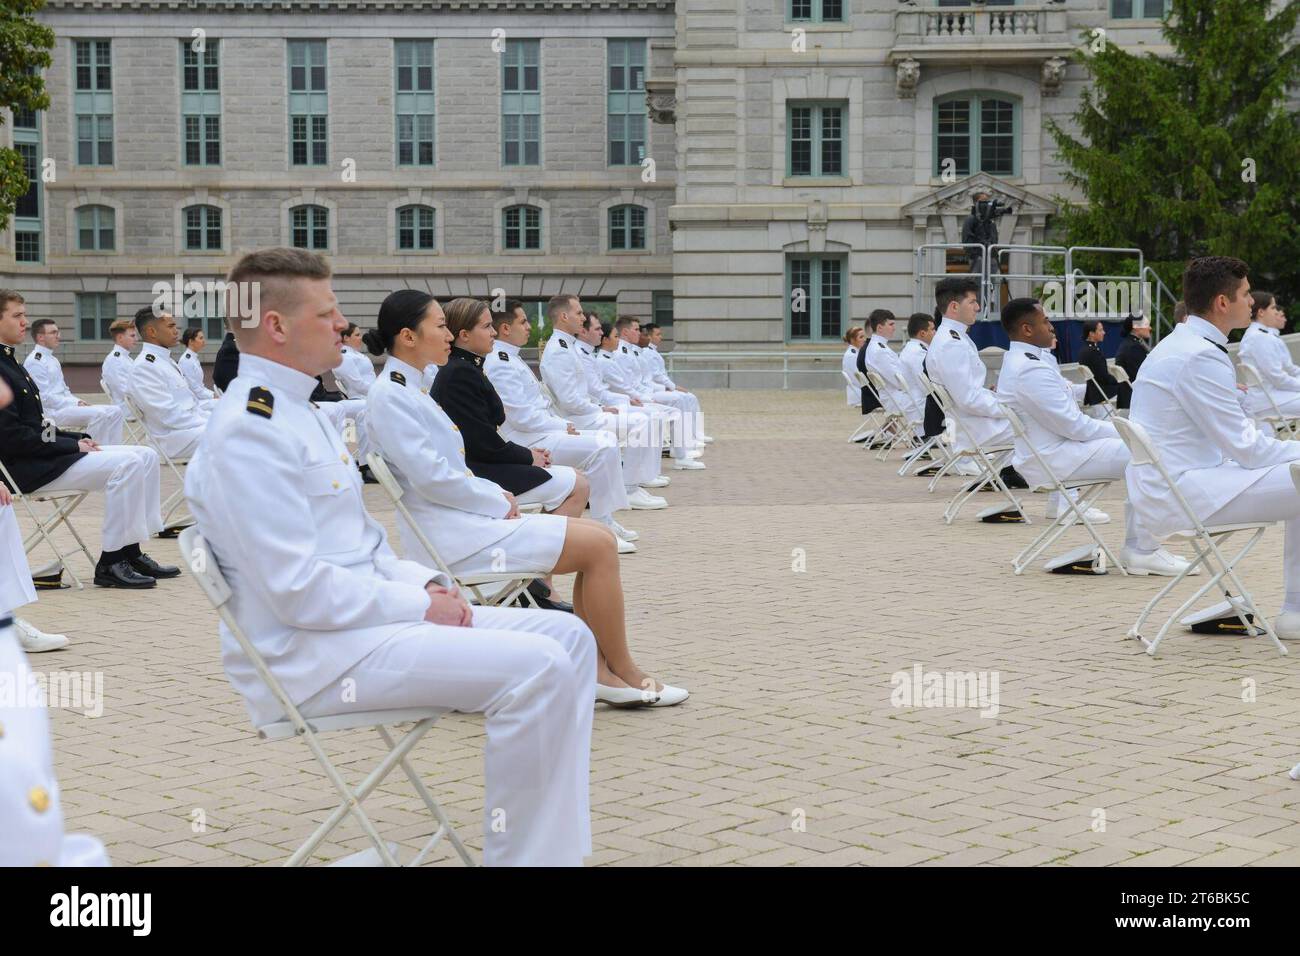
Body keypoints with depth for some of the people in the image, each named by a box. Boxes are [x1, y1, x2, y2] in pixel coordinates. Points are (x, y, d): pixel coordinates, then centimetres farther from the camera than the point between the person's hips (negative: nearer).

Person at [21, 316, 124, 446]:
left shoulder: (52, 360, 21)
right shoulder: (34, 361, -10)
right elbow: (44, 398, -16)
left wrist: (79, 402, 4)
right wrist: (76, 405, -15)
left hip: (64, 405, 10)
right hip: (51, 413, -10)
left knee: (115, 412, -4)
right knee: (98, 414, -30)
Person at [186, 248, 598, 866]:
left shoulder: (298, 411, 17)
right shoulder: (248, 433, -16)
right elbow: (300, 592, -23)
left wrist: (425, 584, 6)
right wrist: (418, 605, -14)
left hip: (366, 613, 10)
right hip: (312, 655, -10)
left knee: (567, 636, 0)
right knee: (537, 668, -23)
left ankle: (555, 848, 1)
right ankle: (520, 855, -10)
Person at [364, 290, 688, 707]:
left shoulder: (410, 389, 17)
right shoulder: (389, 396, -13)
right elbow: (430, 477, -20)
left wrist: (494, 494, 5)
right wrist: (498, 503, -10)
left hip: (464, 517, 10)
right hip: (452, 535, -10)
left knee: (597, 539, 5)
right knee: (598, 544, -13)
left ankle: (598, 669, 1)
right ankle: (623, 671, -1)